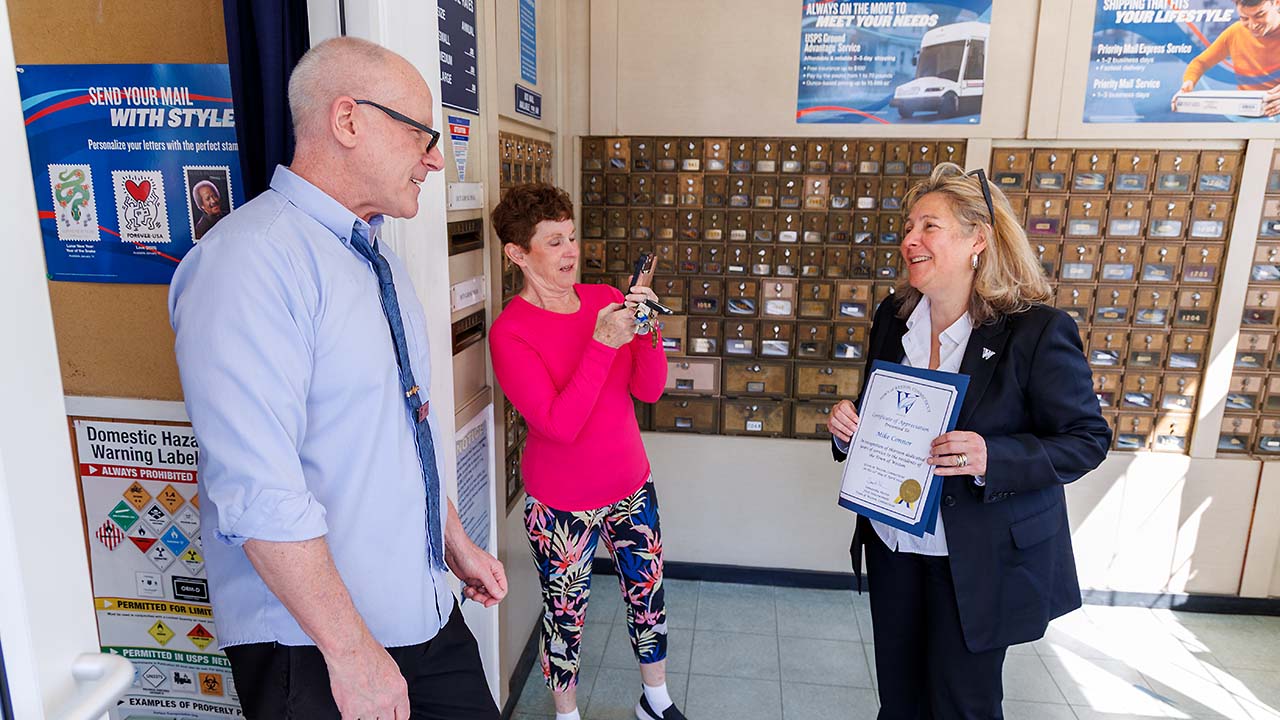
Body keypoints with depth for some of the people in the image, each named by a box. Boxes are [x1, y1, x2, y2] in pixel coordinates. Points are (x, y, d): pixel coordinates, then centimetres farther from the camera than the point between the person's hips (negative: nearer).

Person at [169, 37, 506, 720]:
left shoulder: (378, 259, 9)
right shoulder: (251, 261, -21)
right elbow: (258, 492, -25)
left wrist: (455, 543, 16)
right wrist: (351, 651, -21)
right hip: (314, 650, -8)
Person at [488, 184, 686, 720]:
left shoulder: (605, 299, -3)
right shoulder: (510, 332, -16)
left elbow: (649, 390, -4)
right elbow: (560, 424, -25)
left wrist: (646, 331, -21)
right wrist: (602, 344, -30)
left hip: (630, 486, 5)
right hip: (561, 504, -4)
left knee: (648, 594, 17)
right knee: (565, 615, 11)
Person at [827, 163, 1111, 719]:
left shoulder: (1038, 331, -18)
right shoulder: (892, 318, 0)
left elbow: (1087, 439, -13)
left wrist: (992, 458, -29)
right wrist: (849, 426, -9)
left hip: (982, 560, -5)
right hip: (892, 544, 5)